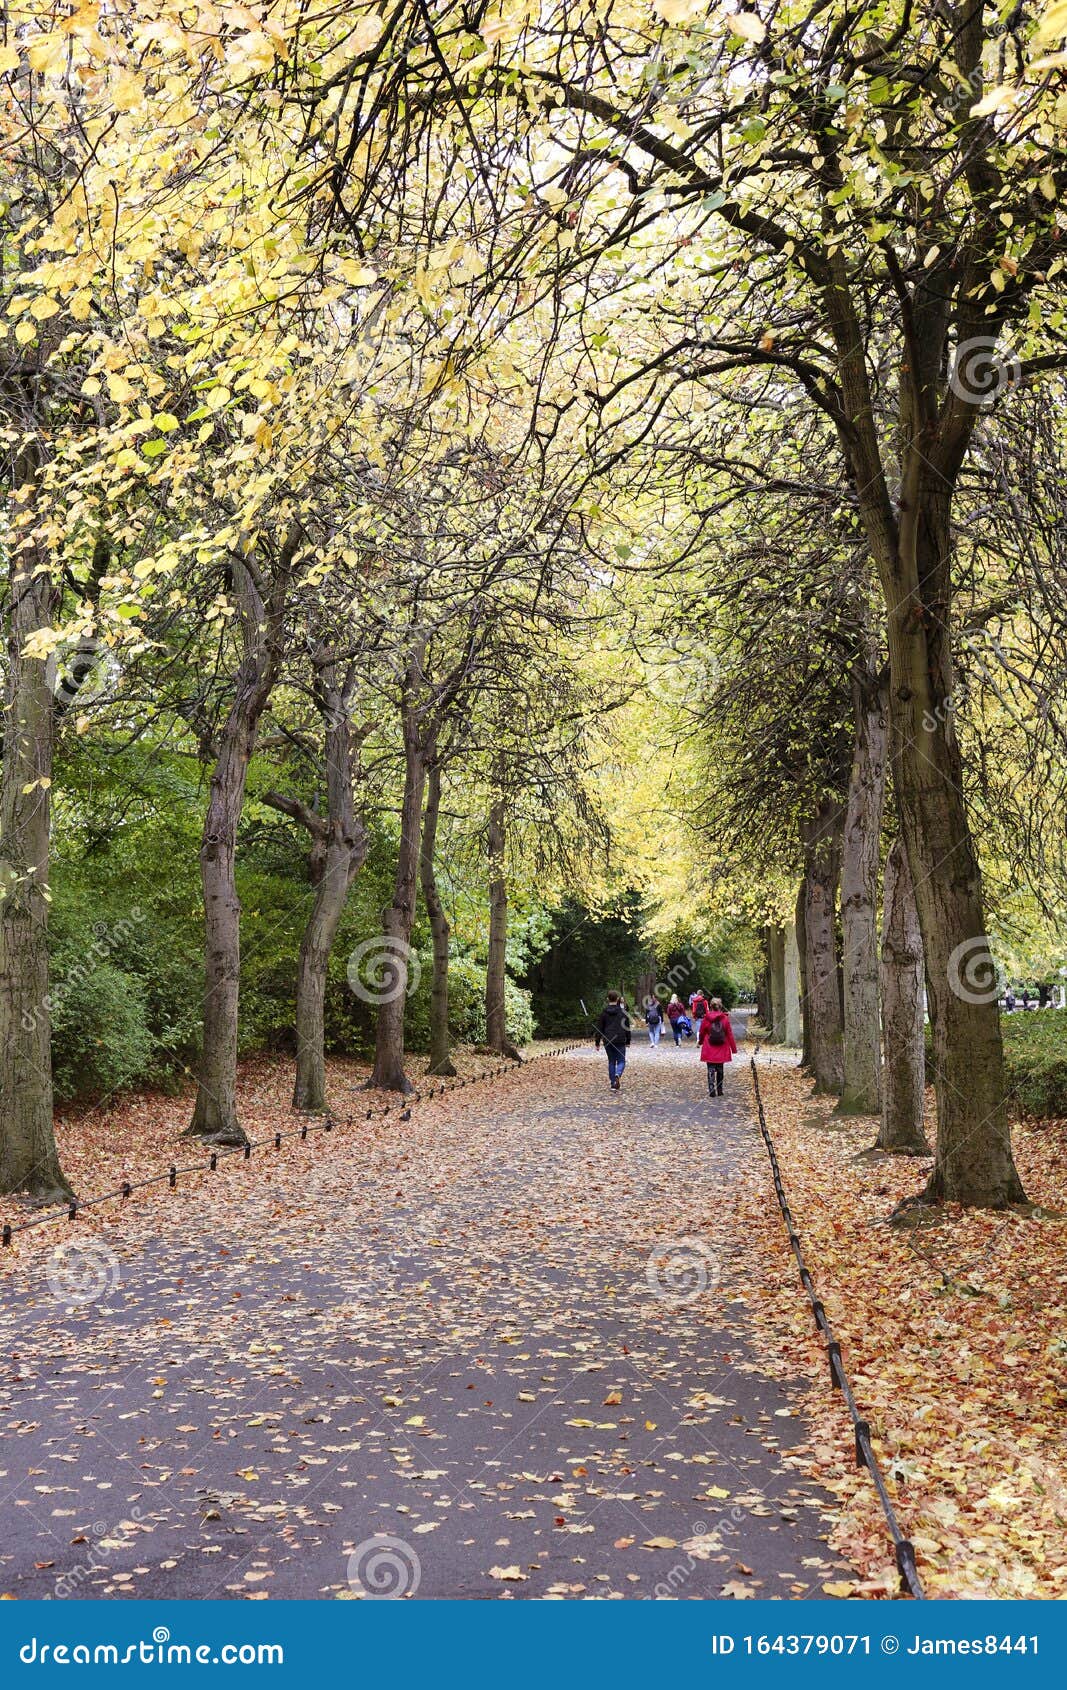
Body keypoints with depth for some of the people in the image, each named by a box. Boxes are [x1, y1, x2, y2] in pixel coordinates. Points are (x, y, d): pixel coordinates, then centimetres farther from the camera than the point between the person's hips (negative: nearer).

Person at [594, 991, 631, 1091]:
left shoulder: (603, 1012, 1)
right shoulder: (622, 1011, -2)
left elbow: (599, 1028, 2)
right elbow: (627, 1027, 3)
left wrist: (597, 1043, 7)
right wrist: (628, 1041, 12)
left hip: (608, 1041, 2)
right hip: (620, 1041, -2)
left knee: (611, 1061, 13)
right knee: (621, 1061, 6)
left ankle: (613, 1084, 10)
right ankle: (618, 1075, -24)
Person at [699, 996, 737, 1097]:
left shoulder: (706, 1018, -6)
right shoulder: (725, 1018, -6)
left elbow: (702, 1032, 5)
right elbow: (730, 1034, -3)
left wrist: (700, 1042, 26)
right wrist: (734, 1048, 3)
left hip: (709, 1049, -1)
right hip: (721, 1049, 1)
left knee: (711, 1069, 2)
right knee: (720, 1070, 14)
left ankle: (711, 1090, -11)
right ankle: (719, 1090, 20)